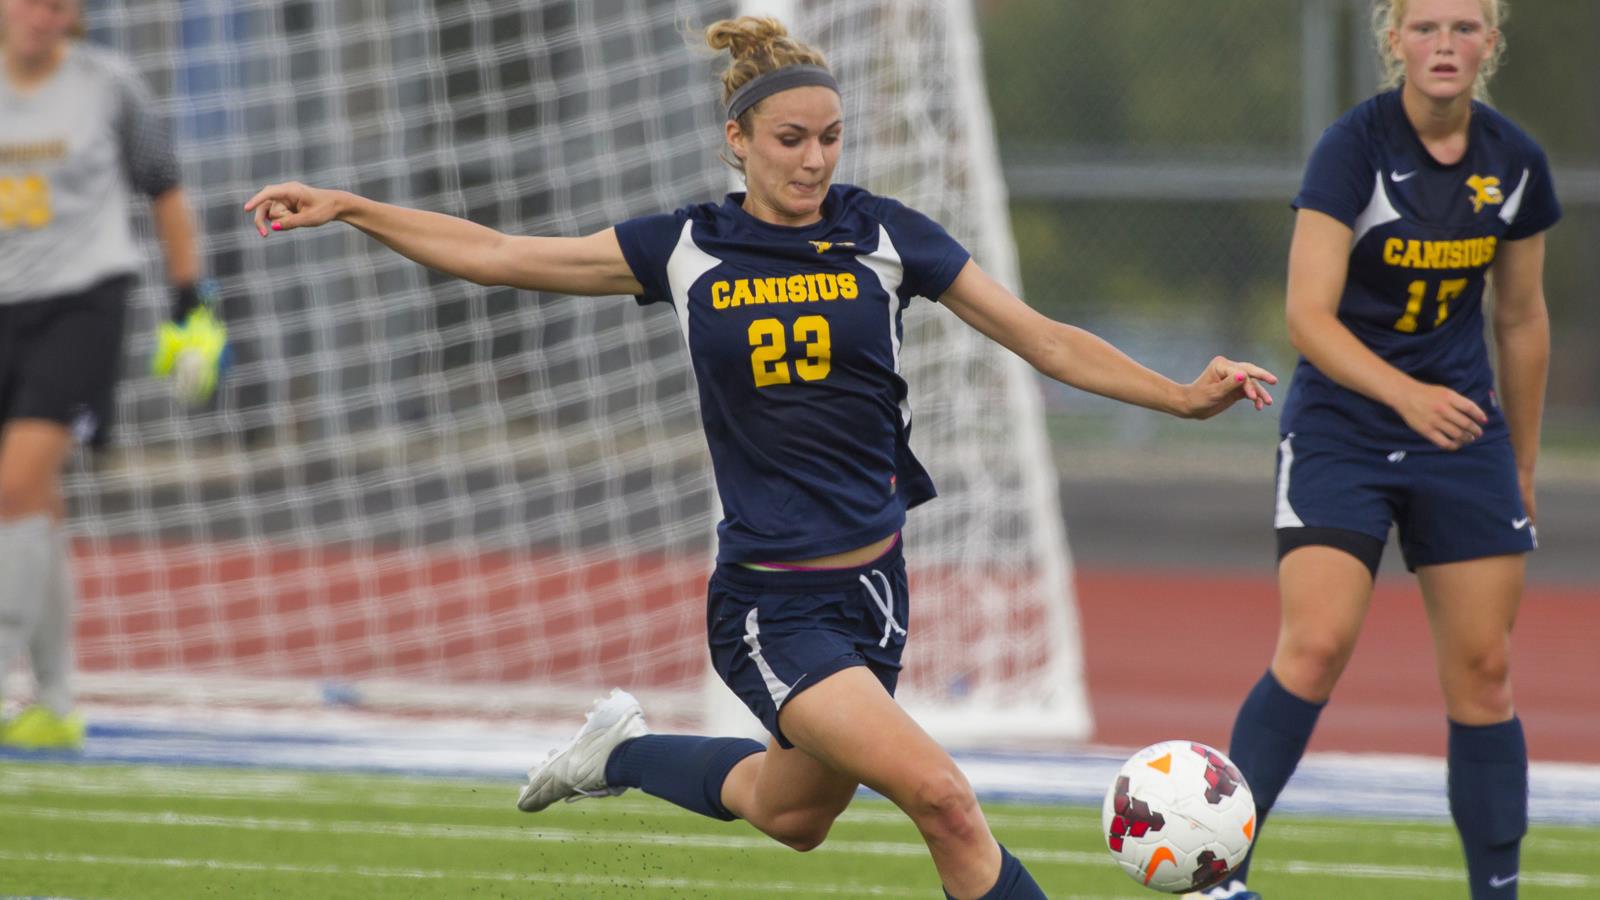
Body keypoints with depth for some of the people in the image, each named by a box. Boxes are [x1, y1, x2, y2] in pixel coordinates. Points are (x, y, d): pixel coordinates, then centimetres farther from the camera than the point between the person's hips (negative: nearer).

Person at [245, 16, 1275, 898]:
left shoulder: (883, 234, 1)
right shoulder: (687, 248, -1)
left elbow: (1047, 341, 1)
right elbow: (497, 255, 7)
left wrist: (1183, 396, -11)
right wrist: (347, 208, 4)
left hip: (874, 579, 4)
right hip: (770, 604, -4)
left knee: (793, 815, 18)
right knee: (942, 798, -20)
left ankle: (625, 752, 44)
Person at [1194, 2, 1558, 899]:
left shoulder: (1515, 162, 1)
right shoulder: (1355, 147, -14)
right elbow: (1309, 316, -19)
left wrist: (1524, 465, 17)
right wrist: (1405, 393, -32)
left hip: (1463, 427, 4)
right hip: (1341, 428, -4)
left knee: (1483, 672, 1)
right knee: (1316, 647, -18)